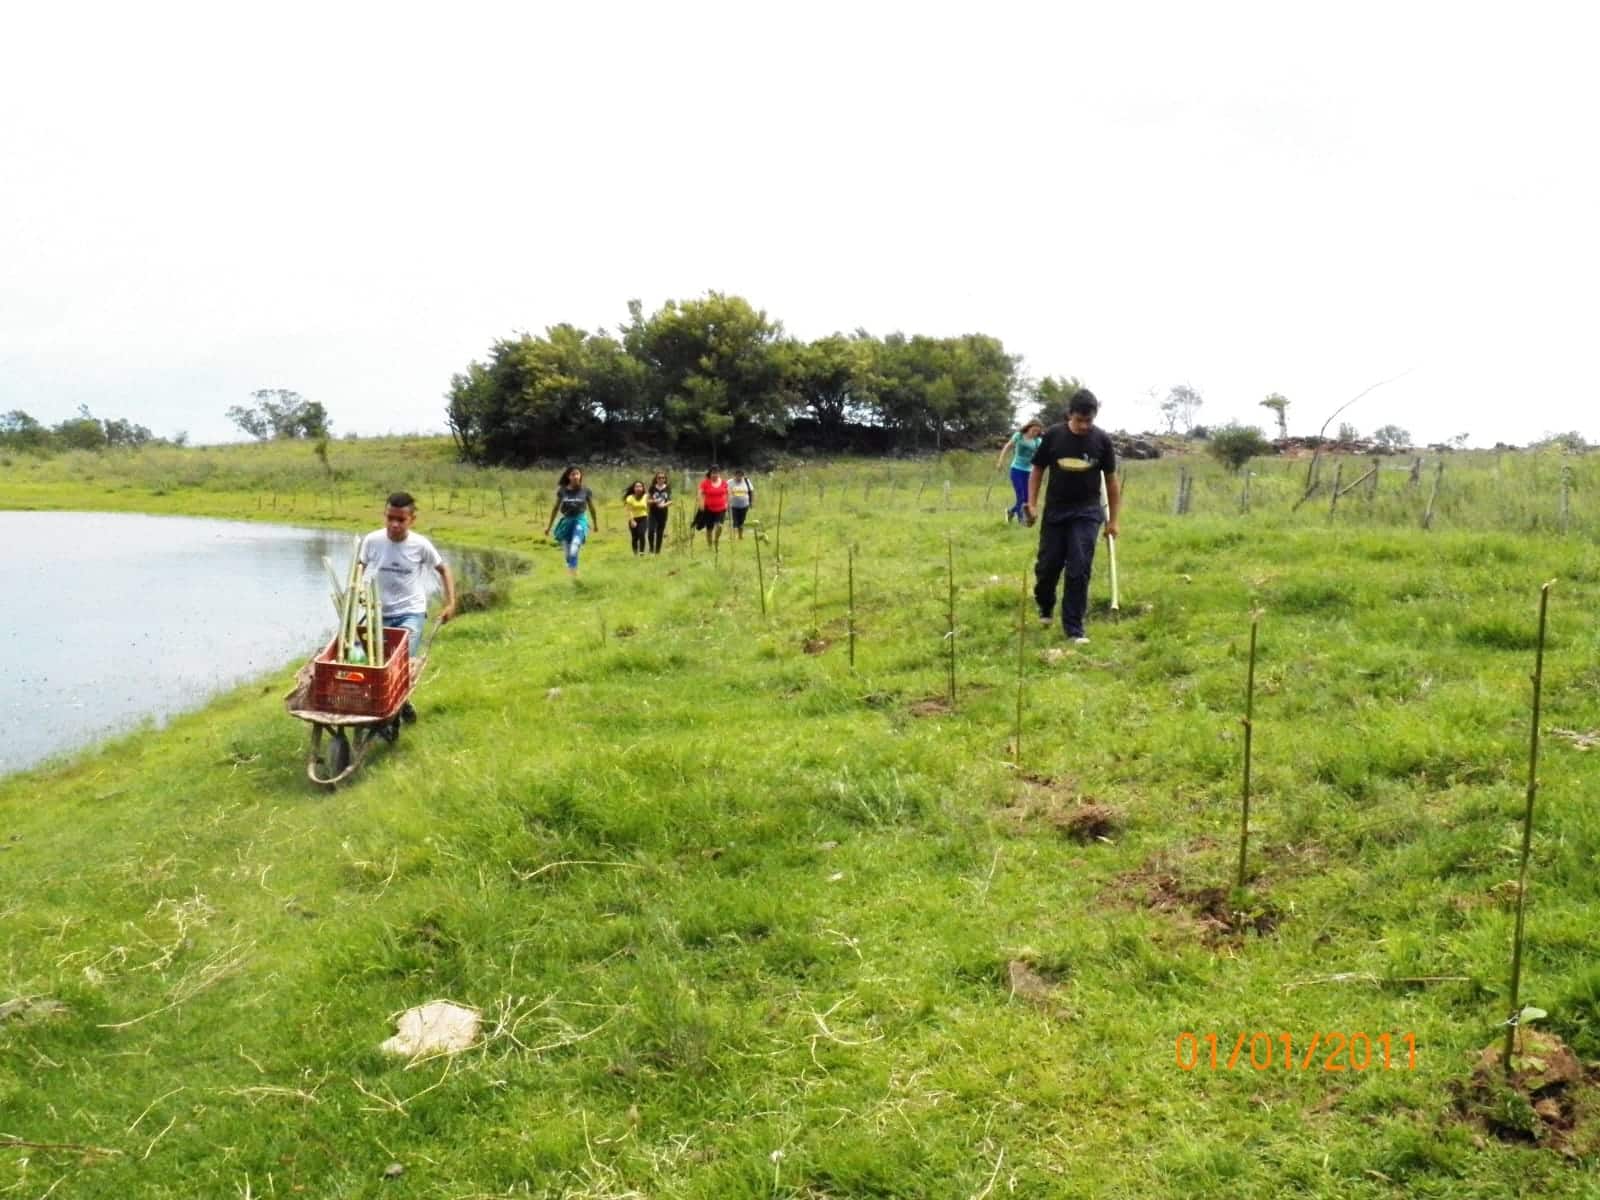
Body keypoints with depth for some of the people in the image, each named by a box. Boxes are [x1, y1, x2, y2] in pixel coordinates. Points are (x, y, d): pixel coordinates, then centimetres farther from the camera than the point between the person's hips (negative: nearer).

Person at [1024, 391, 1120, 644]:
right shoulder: (1053, 435, -7)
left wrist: (1112, 519, 3)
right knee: (1047, 565, 4)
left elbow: (1111, 480, 3)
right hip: (1055, 511, 1)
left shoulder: (1102, 440, -6)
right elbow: (1037, 470, 4)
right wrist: (1032, 503, -4)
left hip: (1087, 512, 0)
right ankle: (1045, 607, 34)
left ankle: (1073, 627, 2)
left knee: (1079, 570, -6)